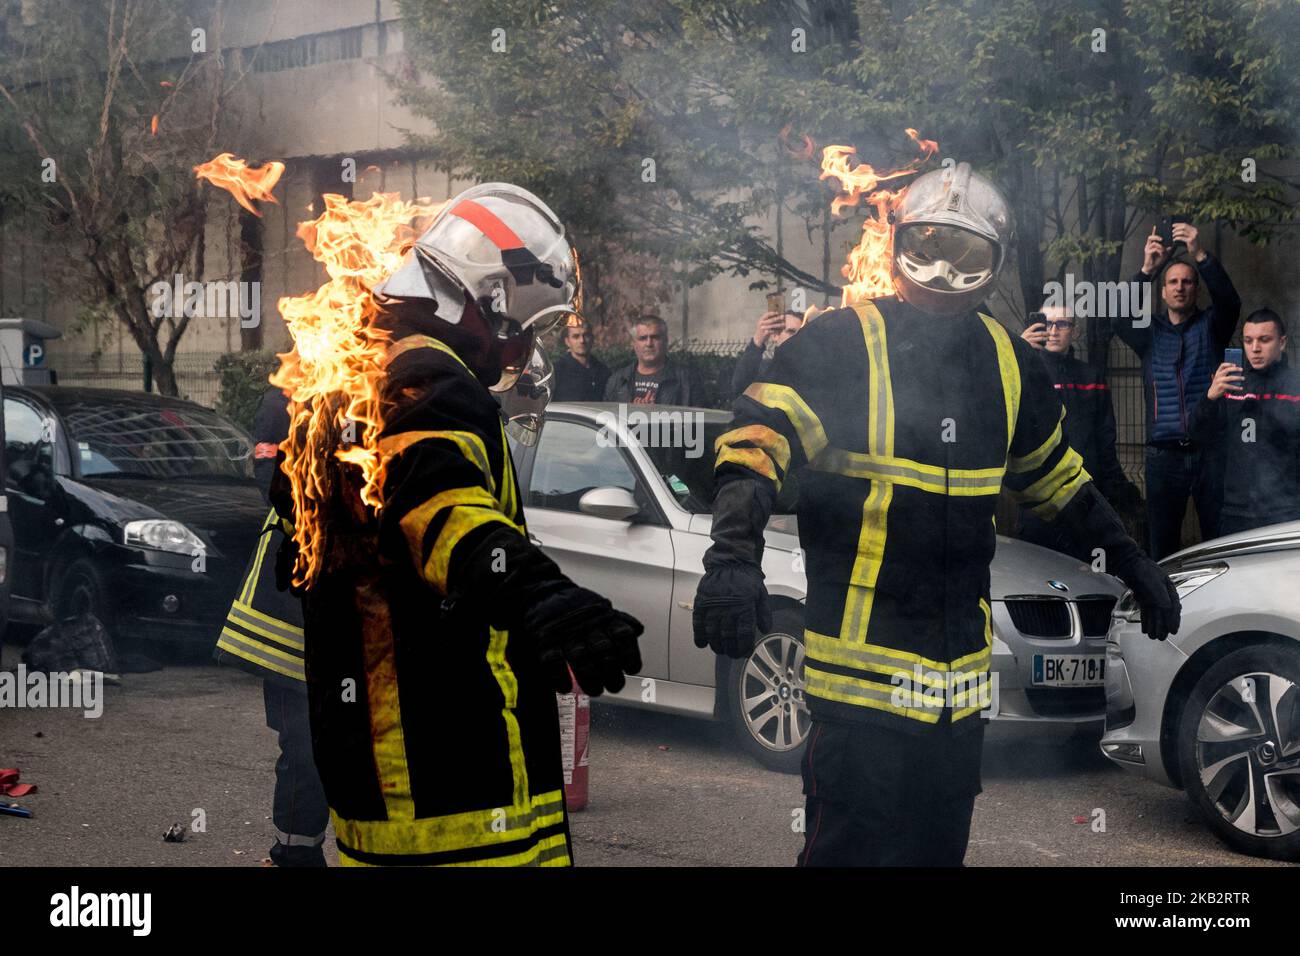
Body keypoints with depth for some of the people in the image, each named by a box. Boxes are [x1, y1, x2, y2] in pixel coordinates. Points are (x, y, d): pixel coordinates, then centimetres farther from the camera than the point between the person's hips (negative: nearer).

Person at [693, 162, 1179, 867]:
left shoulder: (1009, 365, 10)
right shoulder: (841, 346, -9)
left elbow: (1053, 473, 25)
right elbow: (756, 444, -19)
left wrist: (1132, 563, 27)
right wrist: (734, 553, -35)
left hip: (962, 669, 6)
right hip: (861, 659, -6)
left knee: (940, 844, 16)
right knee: (853, 844, -7)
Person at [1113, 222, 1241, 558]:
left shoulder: (1210, 325, 10)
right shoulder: (1149, 330, 12)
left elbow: (1229, 301, -10)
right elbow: (1121, 318, -6)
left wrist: (1201, 256, -25)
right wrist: (1147, 269, -19)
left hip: (1210, 451, -1)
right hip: (1164, 454, 1)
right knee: (1162, 543, 2)